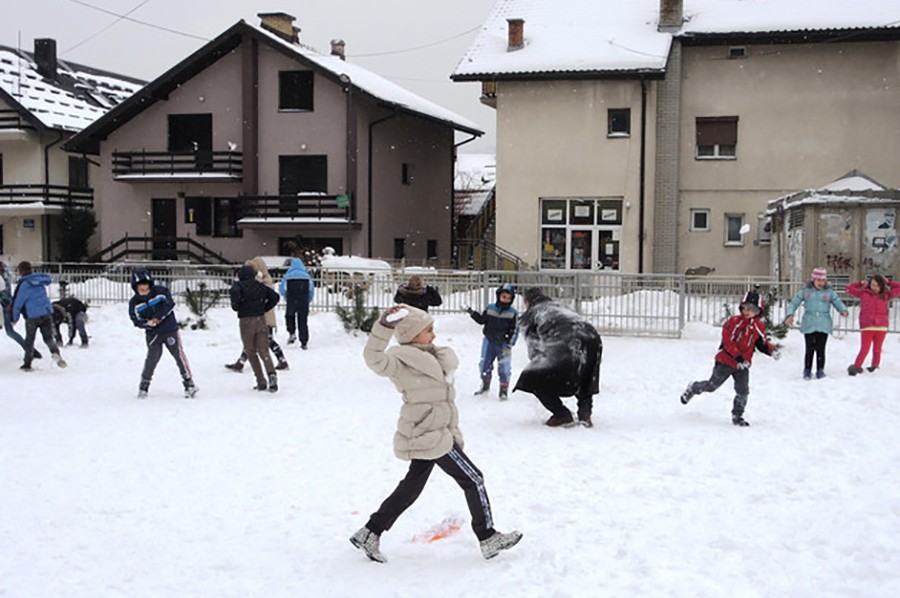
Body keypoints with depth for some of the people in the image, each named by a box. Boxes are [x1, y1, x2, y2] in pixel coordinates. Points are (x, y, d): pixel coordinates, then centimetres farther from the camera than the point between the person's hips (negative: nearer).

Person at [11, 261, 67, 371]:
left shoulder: (23, 285, -11)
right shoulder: (41, 280, 4)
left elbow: (18, 302, -6)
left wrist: (14, 318, 5)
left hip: (32, 316, -4)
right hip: (47, 313, 4)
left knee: (29, 341, 9)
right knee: (48, 337, 9)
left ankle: (27, 364, 16)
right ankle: (55, 352, -19)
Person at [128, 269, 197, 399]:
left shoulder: (160, 291, -8)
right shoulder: (134, 303, -4)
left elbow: (170, 304, -9)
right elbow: (136, 320, -3)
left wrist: (158, 317, -16)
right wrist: (148, 323, -22)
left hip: (170, 329, -1)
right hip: (152, 334, 1)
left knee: (179, 355, -1)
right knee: (152, 358, -3)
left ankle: (189, 384, 4)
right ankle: (144, 386, 13)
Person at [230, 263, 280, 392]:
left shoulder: (239, 285, -2)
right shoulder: (260, 286, 10)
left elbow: (235, 292, -23)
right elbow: (275, 296, 8)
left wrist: (235, 307, -5)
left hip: (246, 321, -3)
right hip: (260, 319, 3)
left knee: (251, 352, 9)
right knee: (264, 350, 0)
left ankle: (261, 382, 6)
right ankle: (271, 373, -27)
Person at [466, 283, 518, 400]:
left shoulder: (512, 313, -8)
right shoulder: (490, 309, -3)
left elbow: (514, 330, -6)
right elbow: (481, 320, 10)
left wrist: (509, 344, -13)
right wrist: (472, 313, -1)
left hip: (503, 343, -3)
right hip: (489, 341, 3)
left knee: (504, 367, -4)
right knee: (485, 364, 13)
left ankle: (504, 390, 8)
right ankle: (485, 385, 33)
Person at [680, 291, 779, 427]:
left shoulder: (759, 327, 3)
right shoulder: (734, 322, -13)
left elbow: (762, 343, 14)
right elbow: (728, 342, -18)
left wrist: (772, 350, -7)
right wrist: (739, 357, -26)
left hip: (743, 365, 4)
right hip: (726, 361, -4)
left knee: (743, 391, -2)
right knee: (712, 385, 3)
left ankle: (737, 416, 14)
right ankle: (693, 388, 31)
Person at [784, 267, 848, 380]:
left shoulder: (829, 292, 6)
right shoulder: (805, 291, 4)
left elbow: (838, 302, 6)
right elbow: (794, 302, 4)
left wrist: (843, 310, -16)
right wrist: (790, 315, -10)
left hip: (823, 325, 0)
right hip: (809, 325, 0)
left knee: (820, 349, 1)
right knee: (810, 349, 1)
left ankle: (820, 371, 15)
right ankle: (807, 371, 14)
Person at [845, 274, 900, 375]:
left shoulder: (886, 295, 10)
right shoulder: (863, 293, 8)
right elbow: (849, 288, 13)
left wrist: (888, 283, 14)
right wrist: (860, 284, 14)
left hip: (881, 327, 1)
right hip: (867, 327, -1)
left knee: (877, 350, 5)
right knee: (864, 349, -5)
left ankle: (875, 367, 16)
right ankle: (856, 367, 4)